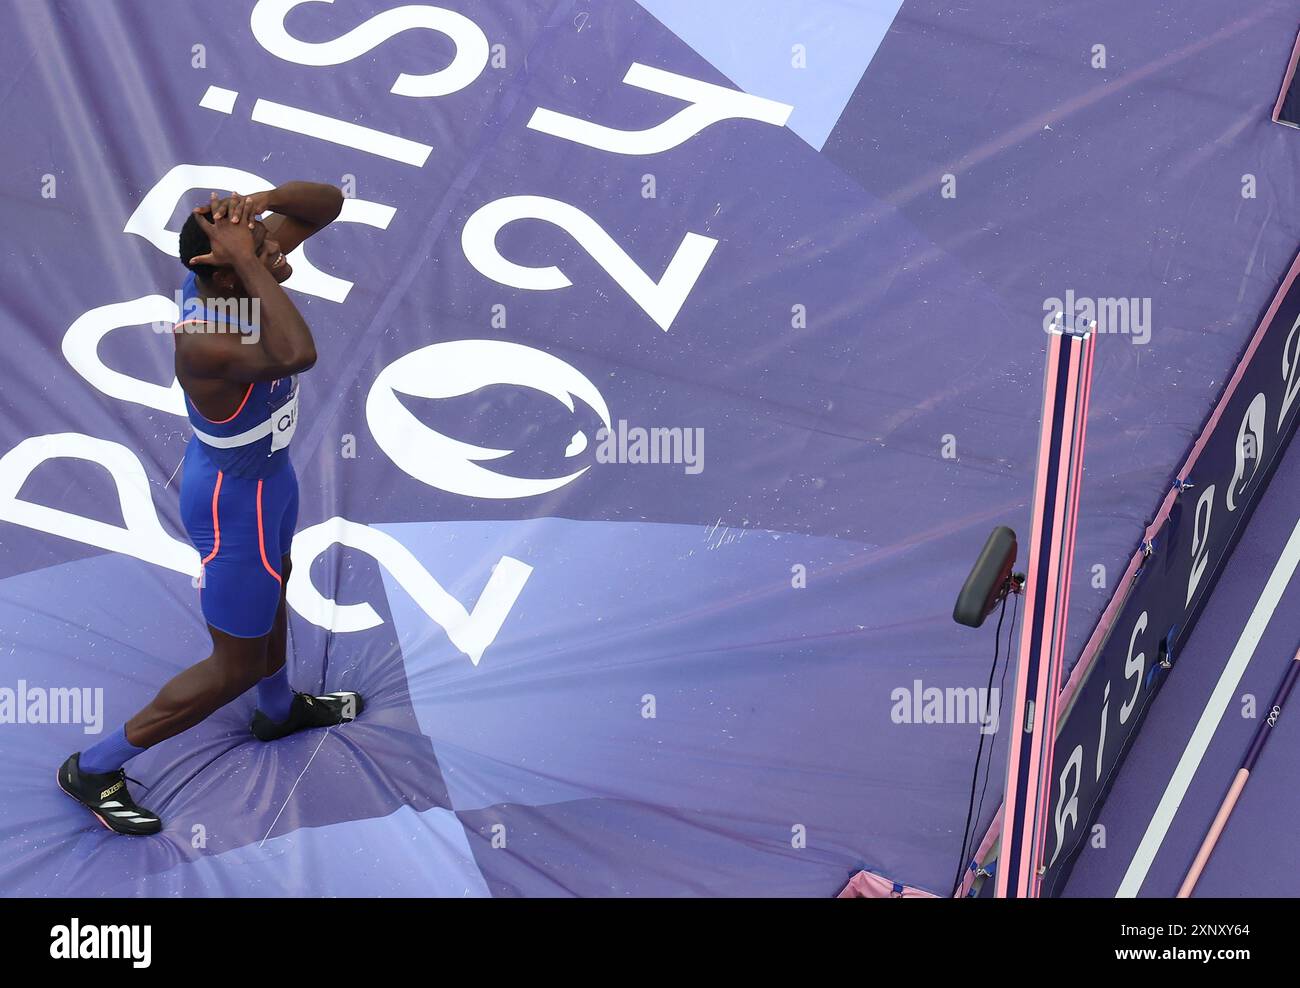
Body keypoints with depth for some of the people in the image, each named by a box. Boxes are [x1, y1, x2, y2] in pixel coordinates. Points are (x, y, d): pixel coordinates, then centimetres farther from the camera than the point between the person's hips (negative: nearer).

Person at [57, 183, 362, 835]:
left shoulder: (234, 266, -18)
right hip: (235, 500, -9)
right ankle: (94, 770, 23)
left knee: (271, 591, 34)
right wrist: (252, 265, -50)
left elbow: (328, 203, -12)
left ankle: (279, 709, 65)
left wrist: (264, 200, -31)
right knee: (236, 666, 9)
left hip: (266, 468, 9)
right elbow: (297, 353, -59)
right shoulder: (201, 343, -41)